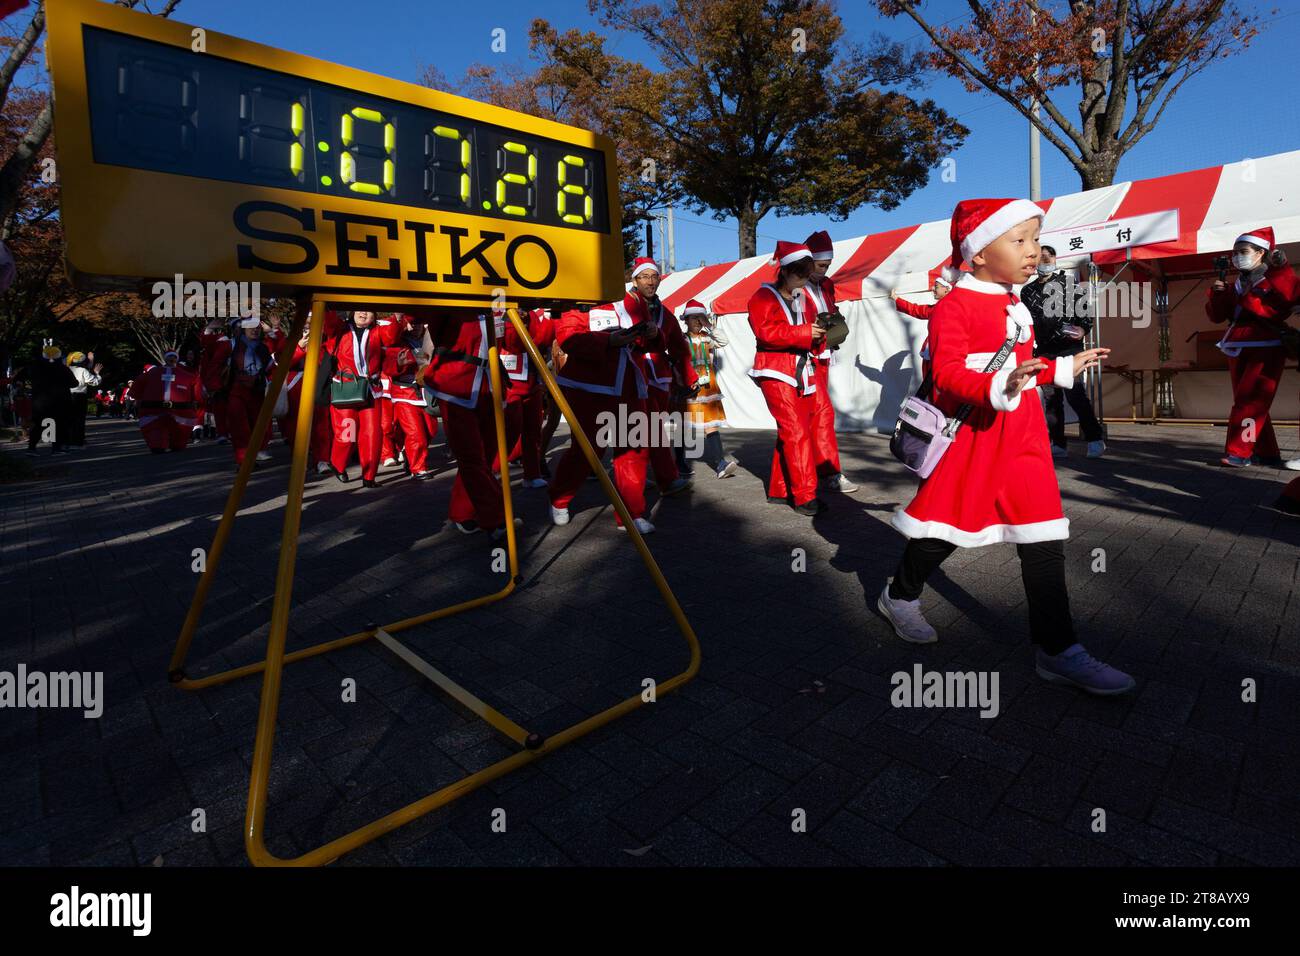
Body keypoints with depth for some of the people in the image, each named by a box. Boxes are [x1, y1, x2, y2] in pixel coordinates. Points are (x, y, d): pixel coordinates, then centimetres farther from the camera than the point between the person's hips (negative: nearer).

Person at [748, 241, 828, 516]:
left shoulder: (800, 299, 22)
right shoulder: (763, 297, -3)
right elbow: (764, 331, -18)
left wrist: (818, 337, 3)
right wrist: (804, 333, -20)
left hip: (802, 373, 8)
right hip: (776, 374, -8)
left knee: (789, 433, 9)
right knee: (796, 433, -13)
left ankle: (779, 490, 19)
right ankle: (806, 497, -12)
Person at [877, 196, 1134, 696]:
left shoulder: (1016, 306, 16)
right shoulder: (955, 306, -12)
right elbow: (947, 373, -22)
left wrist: (1065, 367, 26)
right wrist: (1001, 387, -35)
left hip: (1022, 434, 8)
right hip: (970, 435, -8)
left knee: (1044, 539, 4)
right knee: (943, 527, 7)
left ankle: (1057, 649, 12)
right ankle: (899, 596, 33)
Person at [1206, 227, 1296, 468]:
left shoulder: (1275, 280, -2)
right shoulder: (1236, 286, 16)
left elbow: (1292, 296, -21)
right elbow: (1217, 316, 13)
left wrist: (1280, 269, -27)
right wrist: (1217, 295, -2)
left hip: (1266, 349, -7)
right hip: (1237, 350, 7)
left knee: (1249, 401, -14)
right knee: (1248, 402, 9)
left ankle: (1238, 452, -13)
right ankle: (1267, 453, 17)